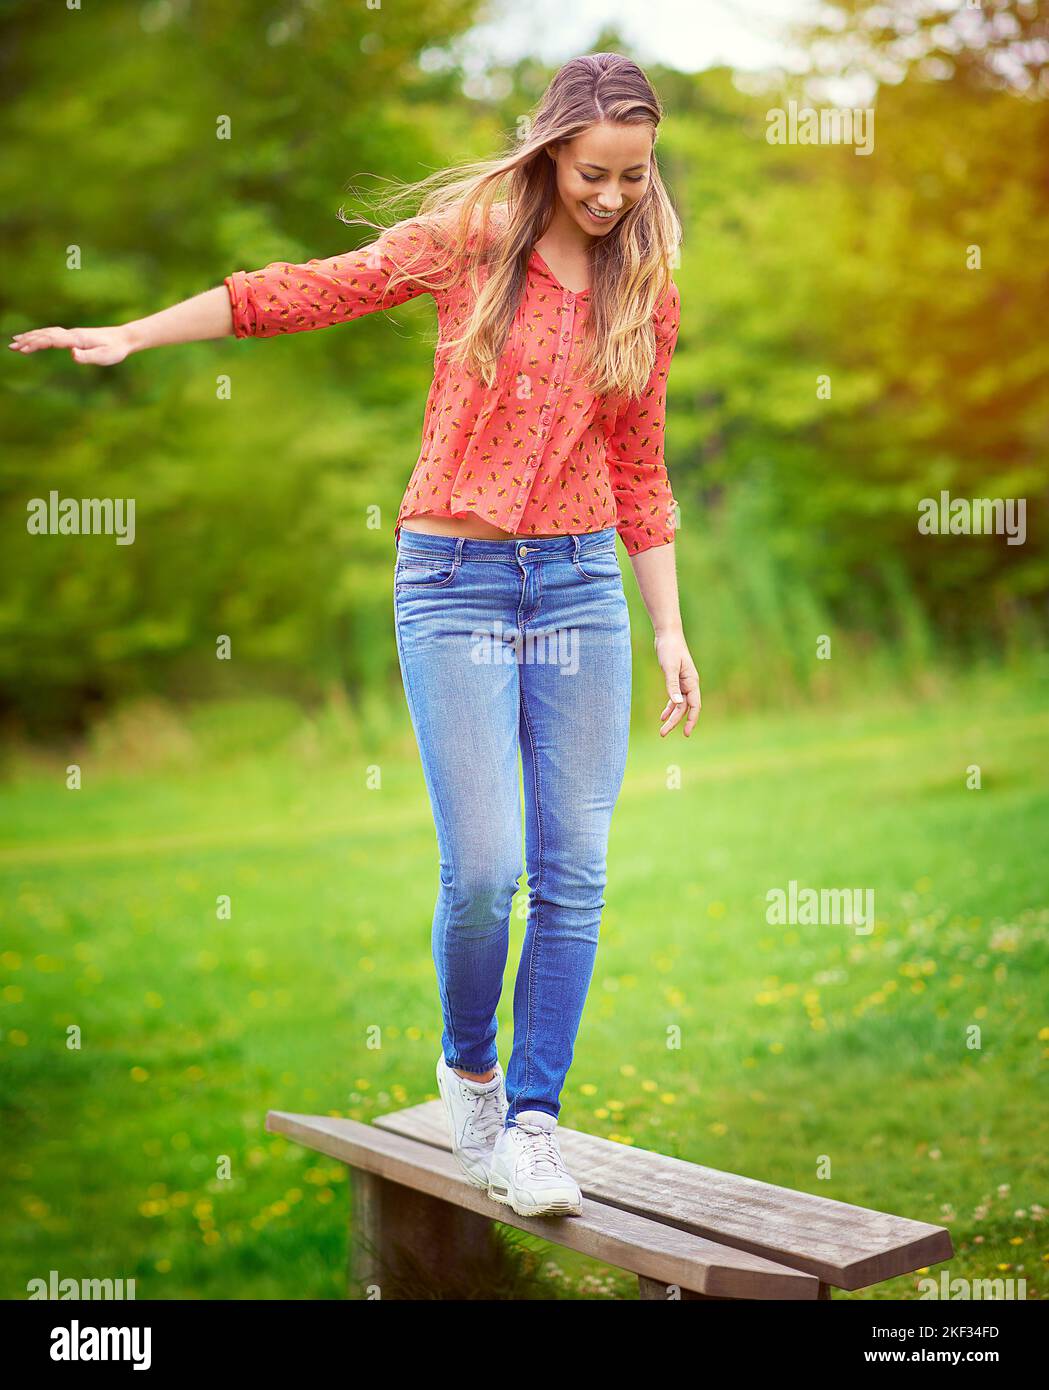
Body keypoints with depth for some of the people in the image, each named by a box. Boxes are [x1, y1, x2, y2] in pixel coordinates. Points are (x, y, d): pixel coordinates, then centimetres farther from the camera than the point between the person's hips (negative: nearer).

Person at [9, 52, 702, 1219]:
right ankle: (467, 1064, 22)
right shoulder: (469, 236, -1)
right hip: (455, 581, -3)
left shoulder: (645, 293, 8)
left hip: (580, 585, 3)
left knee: (573, 869, 0)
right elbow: (299, 292, -1)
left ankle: (532, 1116, 15)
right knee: (482, 868, -7)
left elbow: (639, 474, 12)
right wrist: (131, 335, -5)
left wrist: (670, 630, 9)